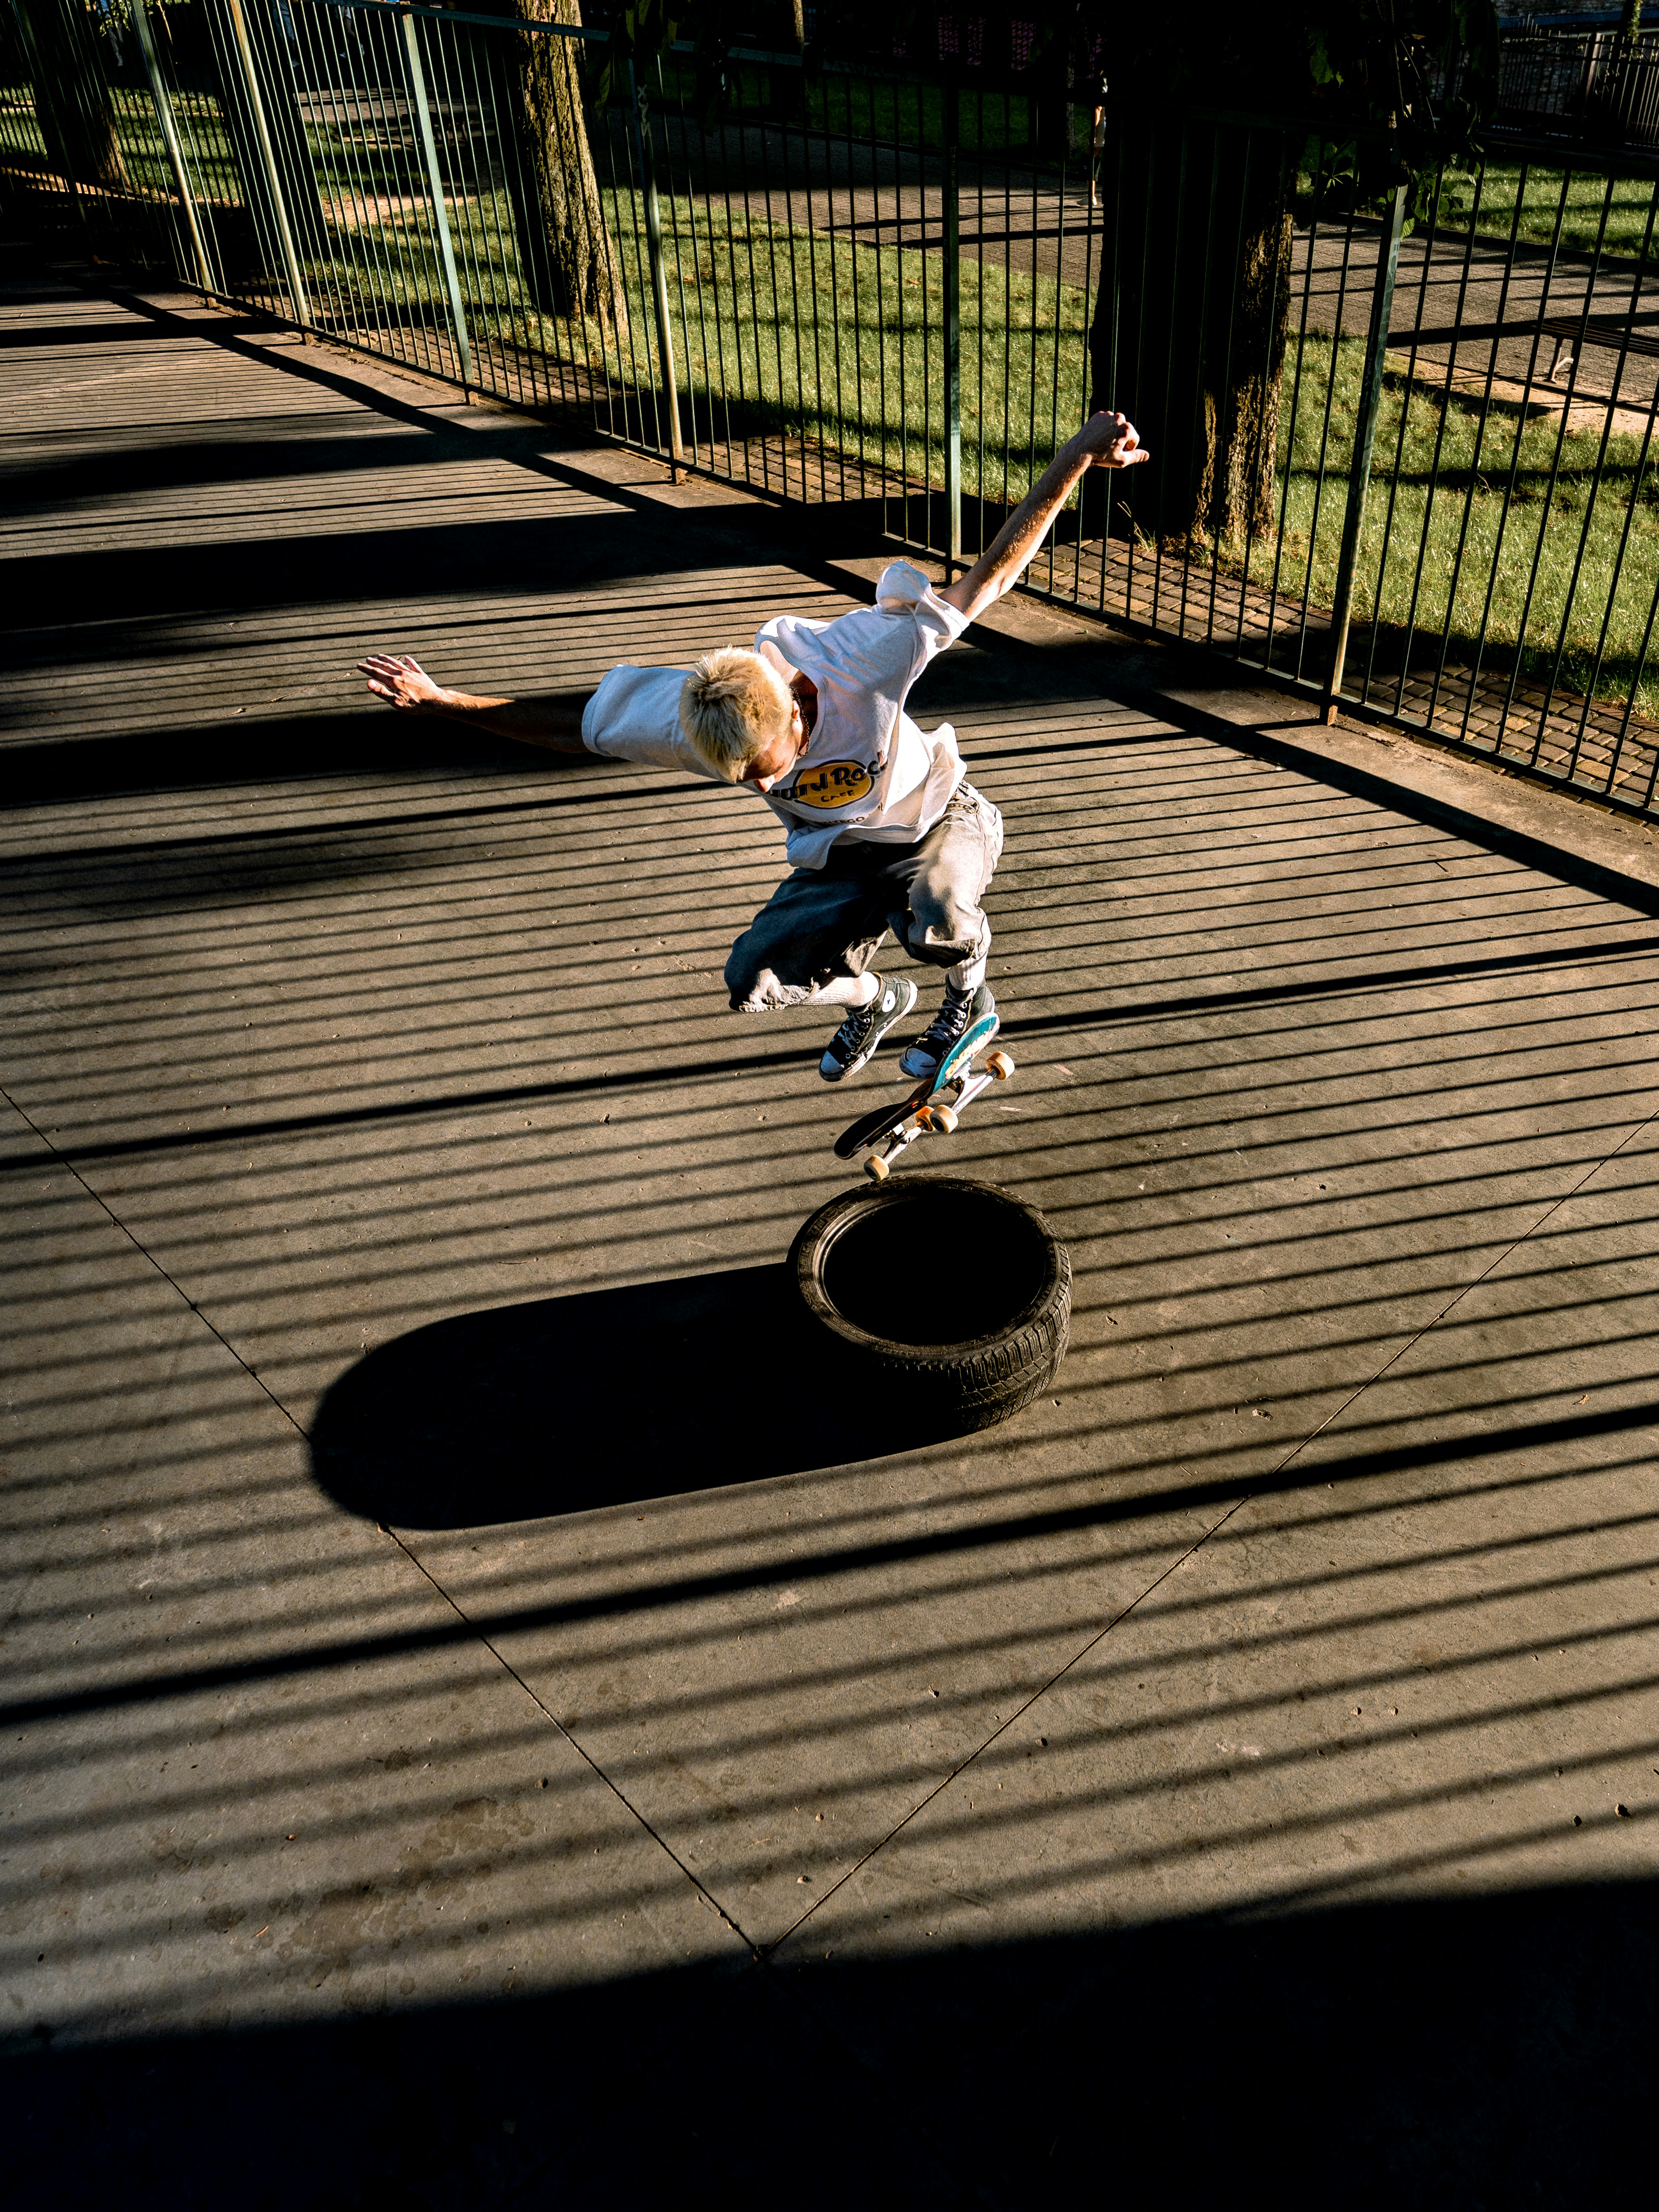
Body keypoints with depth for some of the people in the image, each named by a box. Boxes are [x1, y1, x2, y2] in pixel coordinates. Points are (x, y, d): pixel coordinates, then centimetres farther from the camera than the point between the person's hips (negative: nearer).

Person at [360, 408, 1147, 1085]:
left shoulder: (860, 660, -36)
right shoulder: (685, 718, -25)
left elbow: (988, 576, -29)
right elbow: (575, 721, -10)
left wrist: (1079, 455, -32)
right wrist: (437, 700, -11)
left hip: (940, 821, -4)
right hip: (841, 857, 4)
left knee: (934, 923, -37)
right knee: (755, 979, -11)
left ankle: (970, 994, 2)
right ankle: (872, 997, 23)